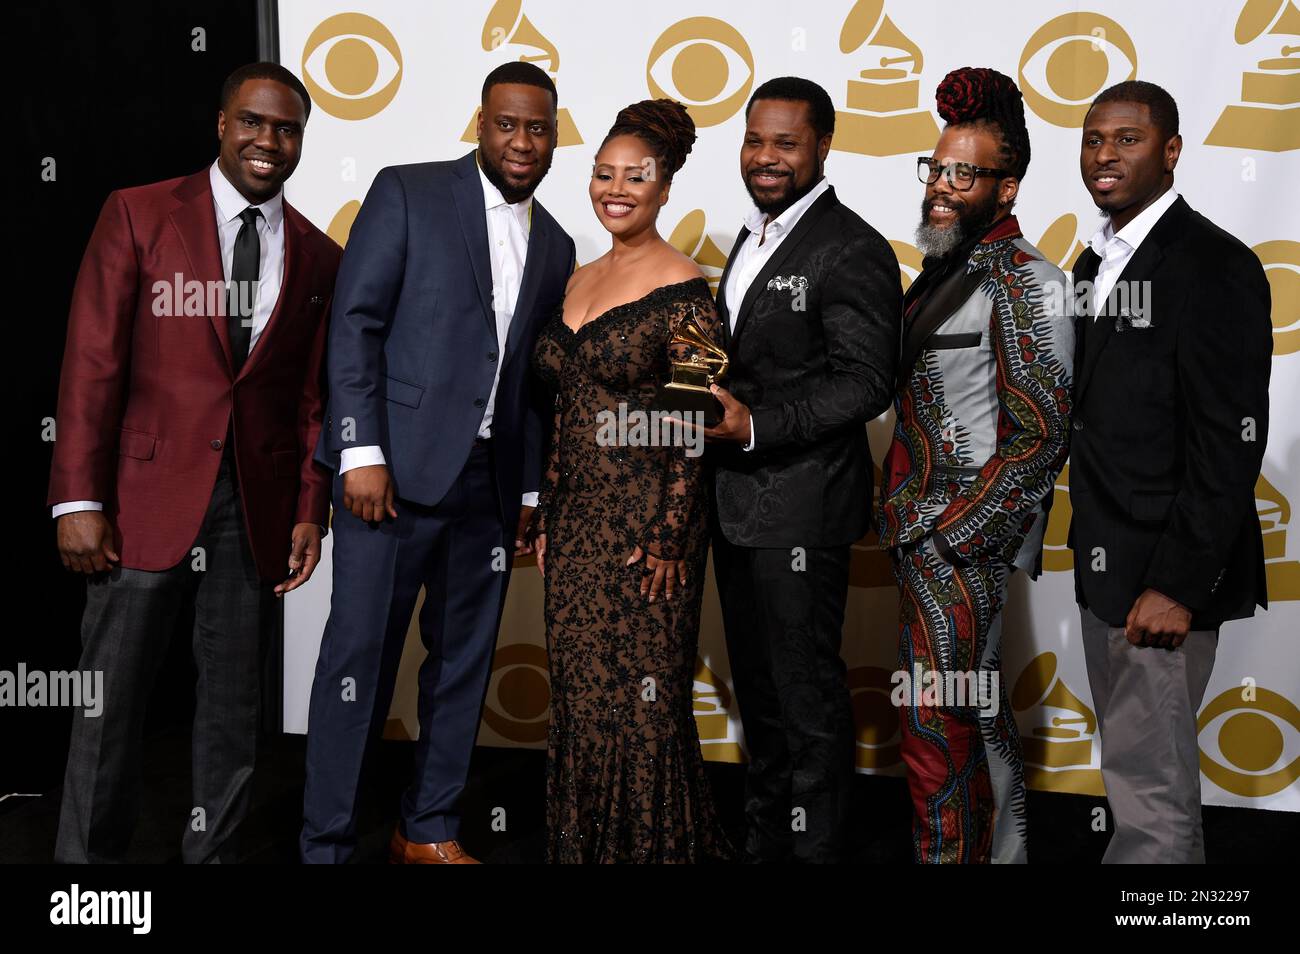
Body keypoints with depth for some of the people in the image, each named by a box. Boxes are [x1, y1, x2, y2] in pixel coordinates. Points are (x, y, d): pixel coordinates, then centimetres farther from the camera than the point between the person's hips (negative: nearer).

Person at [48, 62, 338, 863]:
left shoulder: (320, 259, 9)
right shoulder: (139, 215, 1)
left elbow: (313, 398, 10)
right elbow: (92, 363, -4)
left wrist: (310, 514, 3)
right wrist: (78, 500, -10)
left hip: (255, 512, 3)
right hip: (146, 499, -2)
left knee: (234, 707, 11)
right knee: (110, 702, 5)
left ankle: (214, 851, 24)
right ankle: (90, 855, 20)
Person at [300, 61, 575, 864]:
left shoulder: (555, 246, 14)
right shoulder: (407, 194, 0)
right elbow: (355, 324, -6)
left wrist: (530, 490, 13)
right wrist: (361, 451, -14)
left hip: (489, 484, 5)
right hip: (396, 467, -5)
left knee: (465, 662, 11)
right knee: (359, 659, -2)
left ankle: (431, 831, 25)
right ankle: (327, 844, 10)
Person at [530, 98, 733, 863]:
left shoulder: (683, 291, -10)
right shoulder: (580, 283, 12)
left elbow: (692, 426, -13)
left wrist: (669, 540, -16)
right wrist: (547, 520, 14)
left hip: (643, 522, -7)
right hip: (576, 518, 7)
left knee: (641, 696, 1)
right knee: (580, 692, 13)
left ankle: (652, 843, 20)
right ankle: (584, 840, 28)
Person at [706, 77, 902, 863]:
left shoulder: (854, 251, -13)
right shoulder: (752, 238, 15)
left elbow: (867, 382, -18)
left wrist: (756, 426, -24)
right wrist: (716, 397, 2)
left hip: (801, 508, -9)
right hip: (738, 502, 9)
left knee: (805, 690, 3)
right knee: (756, 682, 18)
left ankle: (812, 844, 19)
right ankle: (762, 835, 33)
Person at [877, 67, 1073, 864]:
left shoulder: (1024, 281, -14)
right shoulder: (944, 269, 13)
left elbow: (1041, 435, -18)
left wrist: (947, 535, -17)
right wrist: (902, 515, 12)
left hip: (961, 544, -9)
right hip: (921, 531, 9)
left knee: (937, 728, -3)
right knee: (979, 709, 20)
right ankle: (1000, 844, 36)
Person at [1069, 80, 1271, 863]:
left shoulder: (1215, 265, -12)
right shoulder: (1098, 262, 14)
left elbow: (1232, 442, -17)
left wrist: (1177, 584, -19)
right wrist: (1091, 550, 10)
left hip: (1165, 568, -8)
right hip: (1104, 562, 8)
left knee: (1150, 785, -1)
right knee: (1137, 763, 18)